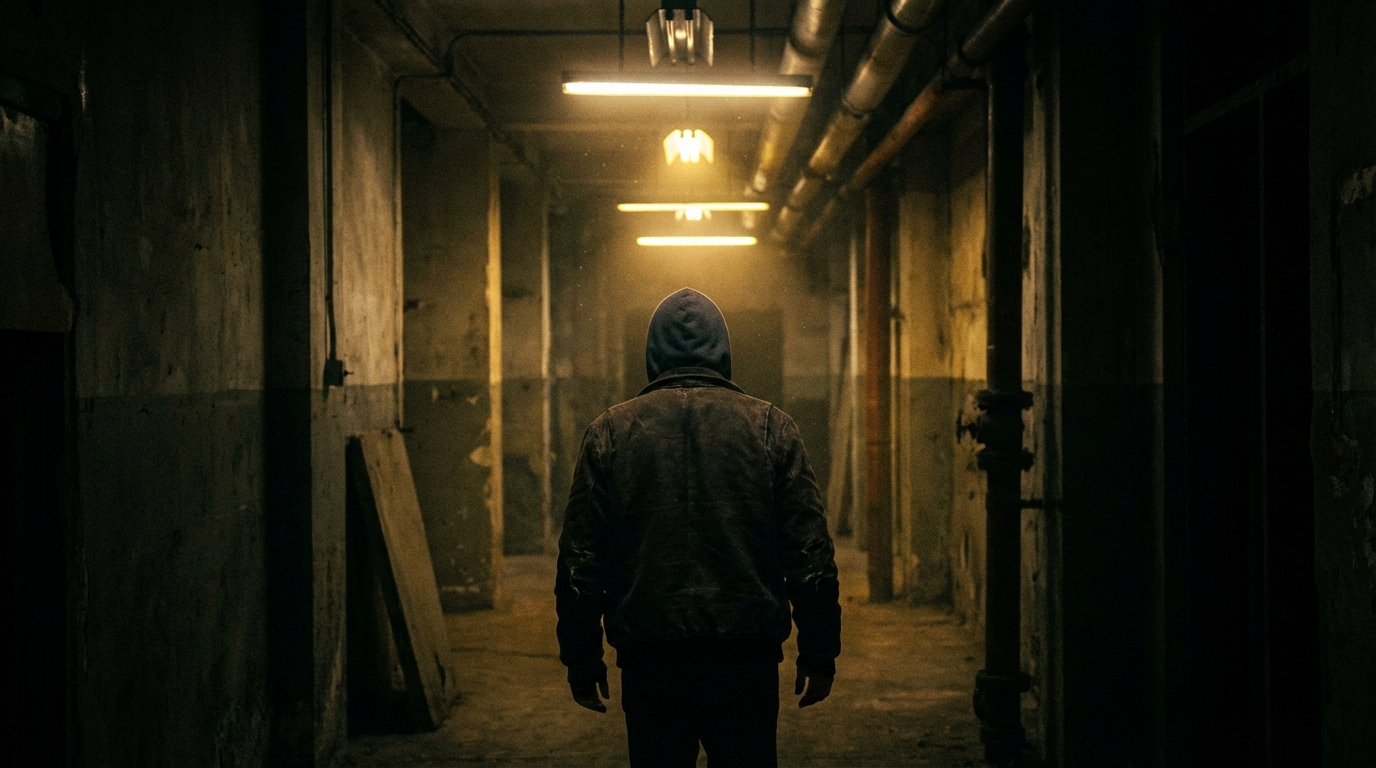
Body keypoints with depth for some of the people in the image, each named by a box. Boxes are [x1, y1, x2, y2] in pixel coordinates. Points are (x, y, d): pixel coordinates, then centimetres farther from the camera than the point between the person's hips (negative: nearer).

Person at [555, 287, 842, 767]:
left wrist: (581, 659, 10)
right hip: (746, 656, 0)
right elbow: (811, 555, -1)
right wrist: (819, 653, 6)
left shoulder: (610, 432, 1)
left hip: (650, 660, 0)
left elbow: (579, 561, 1)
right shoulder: (770, 428, 0)